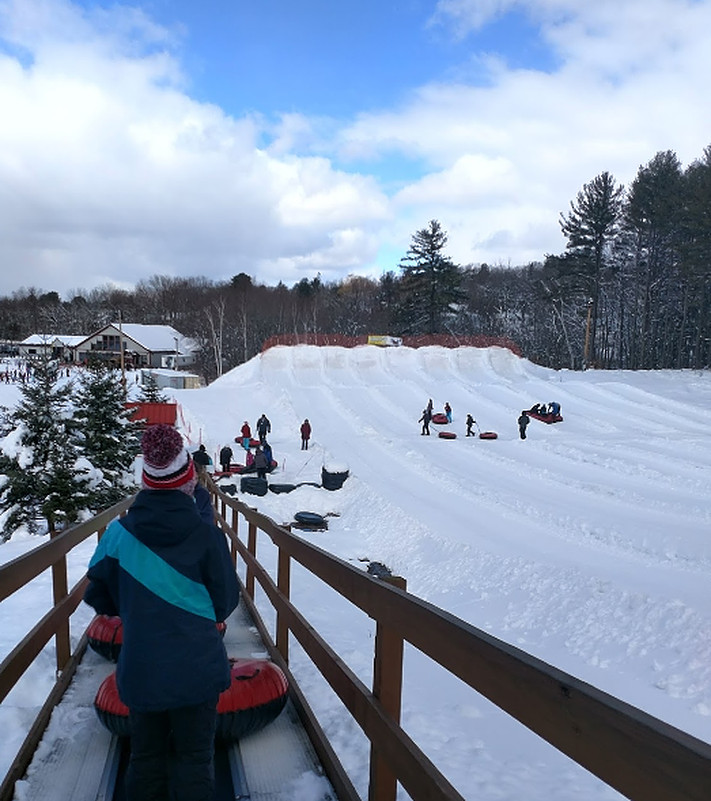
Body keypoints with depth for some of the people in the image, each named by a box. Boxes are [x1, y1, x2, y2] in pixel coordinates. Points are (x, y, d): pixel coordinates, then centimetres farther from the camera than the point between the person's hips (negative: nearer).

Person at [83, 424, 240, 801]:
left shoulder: (118, 532, -10)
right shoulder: (206, 535, -15)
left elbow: (100, 598, 2)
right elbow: (225, 603, -5)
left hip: (139, 670, 2)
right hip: (197, 670, -2)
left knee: (145, 758, 21)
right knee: (194, 759, 14)